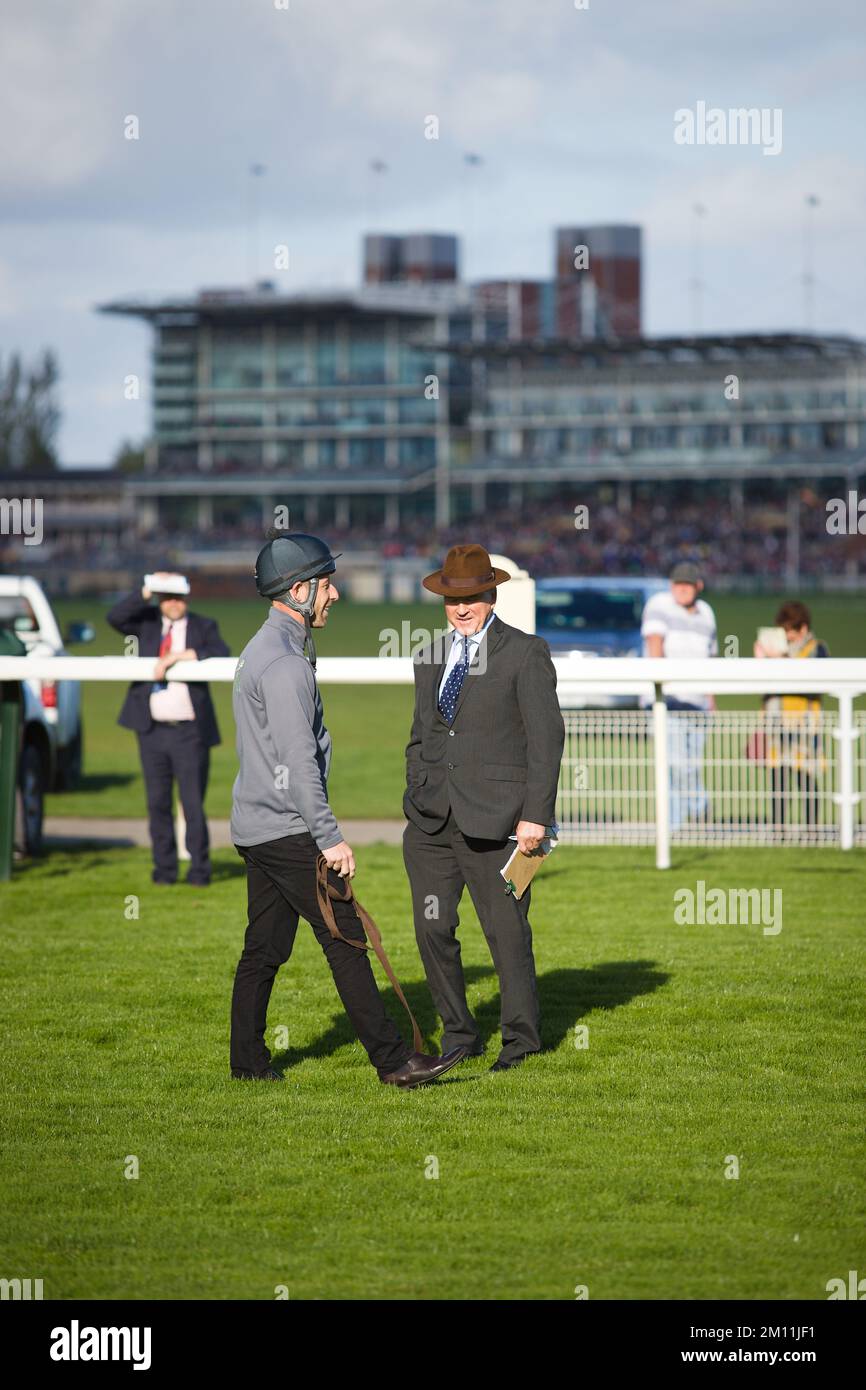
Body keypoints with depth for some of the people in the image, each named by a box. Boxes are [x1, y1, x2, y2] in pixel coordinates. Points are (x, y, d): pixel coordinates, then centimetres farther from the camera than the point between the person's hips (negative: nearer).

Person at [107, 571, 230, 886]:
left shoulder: (203, 627, 6)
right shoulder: (146, 622, 10)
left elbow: (222, 656, -12)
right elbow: (115, 617, -7)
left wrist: (180, 656, -20)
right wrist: (146, 592, -13)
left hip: (189, 732, -2)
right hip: (153, 730, 2)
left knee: (193, 804, -4)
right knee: (158, 804, 5)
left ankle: (199, 871, 3)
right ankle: (164, 869, 13)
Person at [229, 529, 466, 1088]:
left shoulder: (261, 650, 17)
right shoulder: (285, 663, -17)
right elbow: (298, 760, -22)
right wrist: (330, 838, -21)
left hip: (255, 827, 10)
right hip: (288, 831, -10)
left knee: (264, 947, 12)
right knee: (345, 938, -9)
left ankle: (249, 1061, 15)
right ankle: (392, 1060, -10)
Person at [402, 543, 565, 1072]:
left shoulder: (525, 652, -3)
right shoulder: (430, 659, 15)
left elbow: (546, 737, -6)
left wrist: (536, 815, -12)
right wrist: (413, 802, 14)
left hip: (492, 819, -5)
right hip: (432, 819, 5)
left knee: (507, 928, -2)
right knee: (433, 929, 3)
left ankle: (521, 1037, 12)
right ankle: (459, 1035, 17)